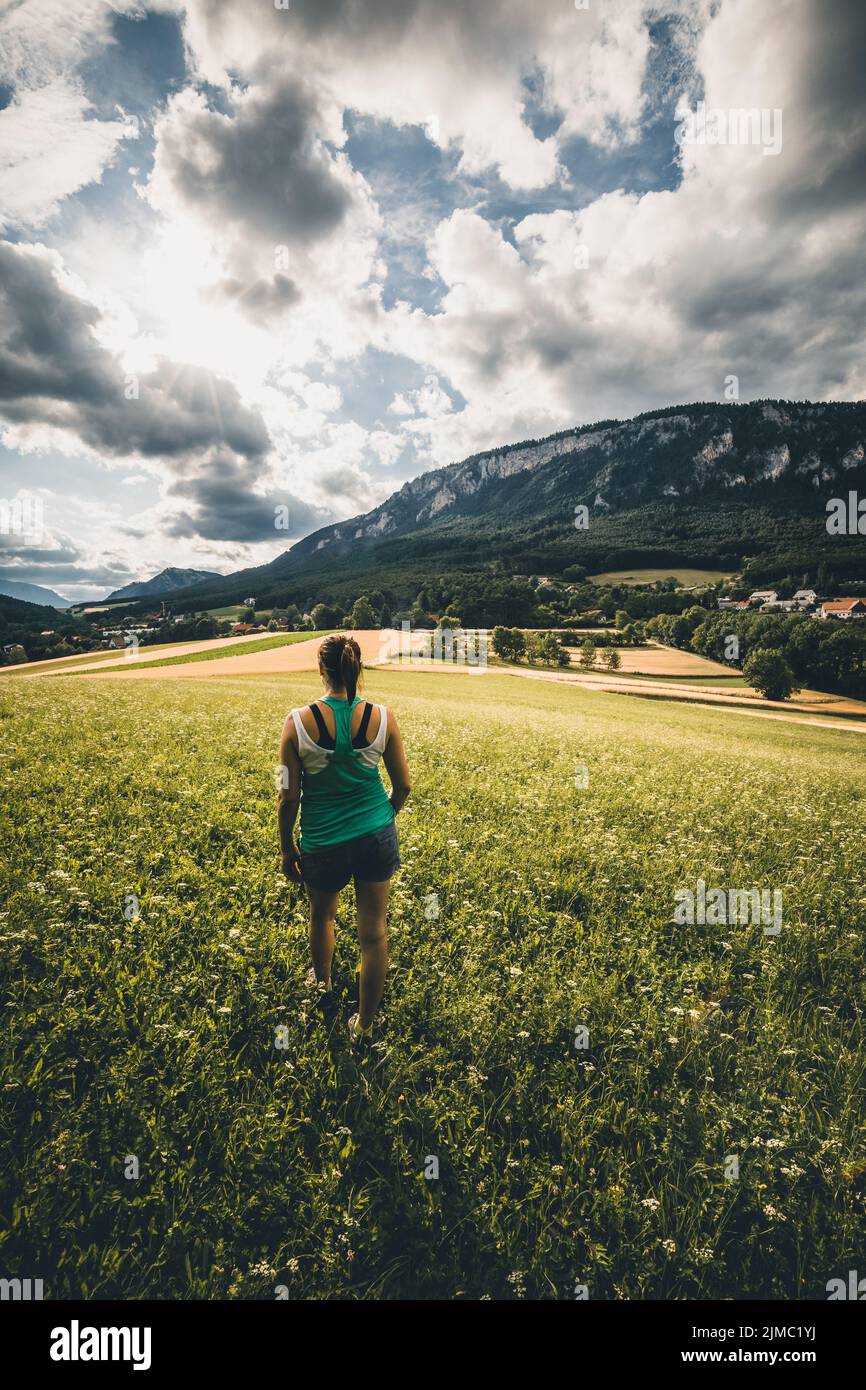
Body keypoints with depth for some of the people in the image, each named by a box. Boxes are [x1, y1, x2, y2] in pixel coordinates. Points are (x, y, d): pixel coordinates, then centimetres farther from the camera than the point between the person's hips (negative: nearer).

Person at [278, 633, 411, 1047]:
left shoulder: (298, 722, -16)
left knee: (322, 915, 29)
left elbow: (289, 798, -10)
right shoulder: (382, 718, -11)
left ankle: (322, 983, 56)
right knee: (373, 931, 13)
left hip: (323, 842, 0)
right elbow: (403, 785, -1)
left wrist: (287, 849, 5)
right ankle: (363, 1025, 29)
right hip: (376, 836, 0)